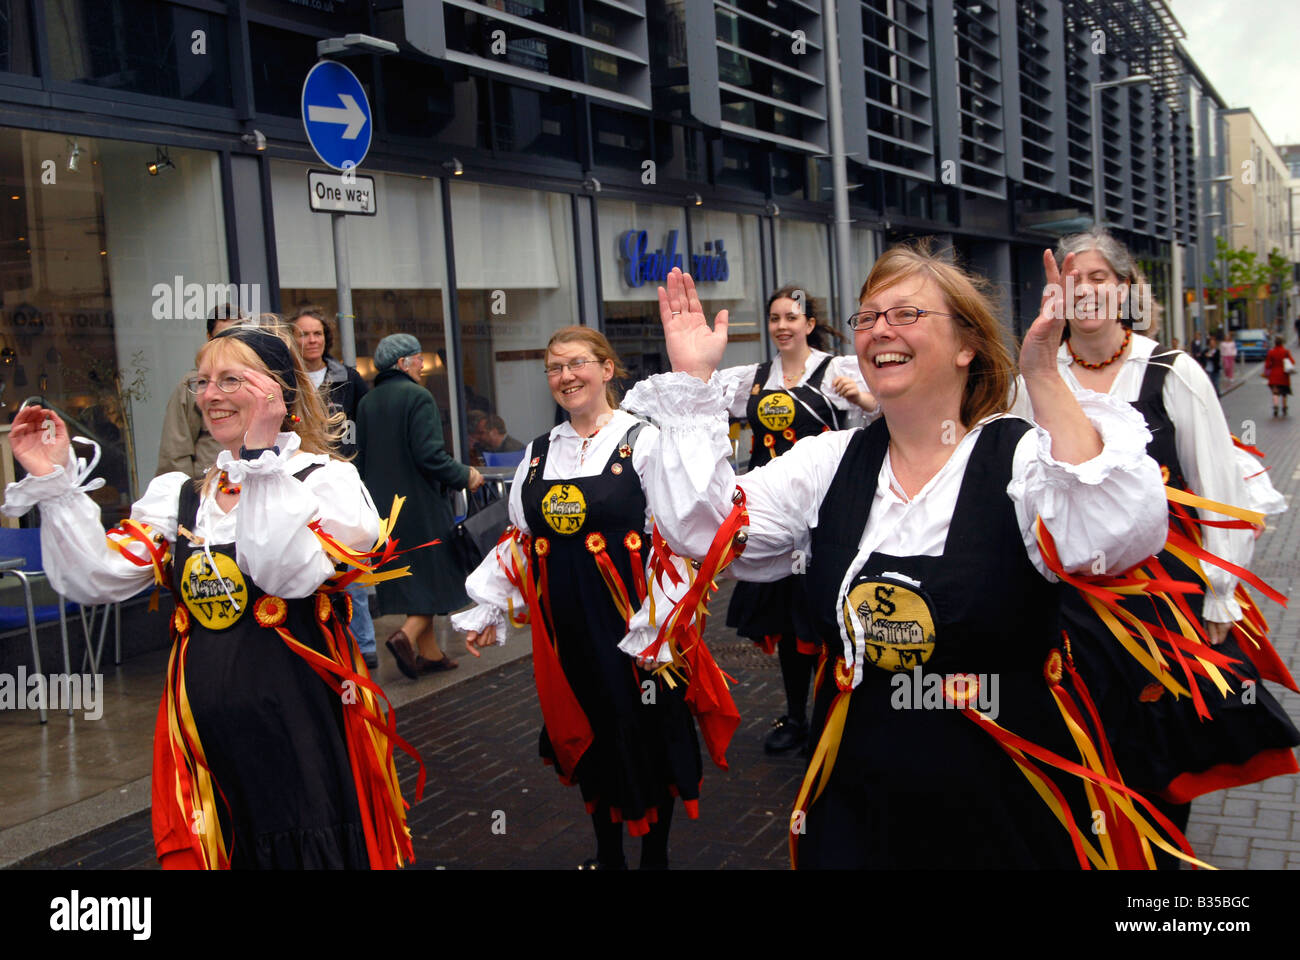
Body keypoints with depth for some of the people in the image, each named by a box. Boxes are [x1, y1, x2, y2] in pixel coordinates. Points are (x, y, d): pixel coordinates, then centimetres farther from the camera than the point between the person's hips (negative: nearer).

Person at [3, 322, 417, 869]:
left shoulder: (326, 479, -5)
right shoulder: (177, 494, 12)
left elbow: (287, 573, -23)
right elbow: (94, 580, 4)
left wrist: (262, 453, -23)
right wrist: (53, 481, -3)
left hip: (301, 726, -5)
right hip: (206, 734, 5)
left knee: (308, 849, 1)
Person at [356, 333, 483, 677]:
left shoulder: (367, 402, 9)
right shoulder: (418, 397, -13)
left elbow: (361, 459, 12)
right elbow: (429, 455, -20)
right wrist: (465, 476, -6)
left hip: (383, 506, 7)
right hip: (420, 504, -7)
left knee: (412, 579, 13)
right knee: (435, 574, 5)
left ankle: (430, 653, 16)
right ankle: (407, 636, -12)